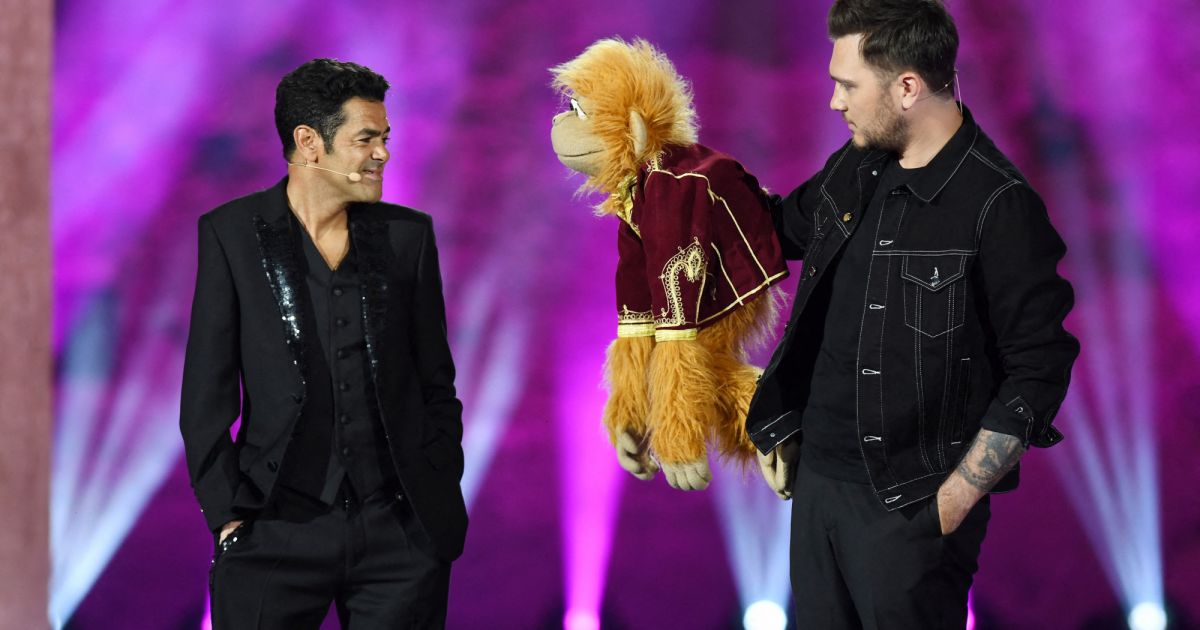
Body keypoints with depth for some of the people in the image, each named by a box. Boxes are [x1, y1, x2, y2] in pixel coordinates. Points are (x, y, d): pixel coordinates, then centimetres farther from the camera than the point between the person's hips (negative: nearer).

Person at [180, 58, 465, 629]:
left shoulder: (409, 235, 8)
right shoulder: (230, 234, 2)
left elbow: (436, 384, 12)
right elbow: (206, 394, 1)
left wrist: (439, 506, 5)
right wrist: (228, 513, -5)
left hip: (398, 532, 2)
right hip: (278, 532, -2)